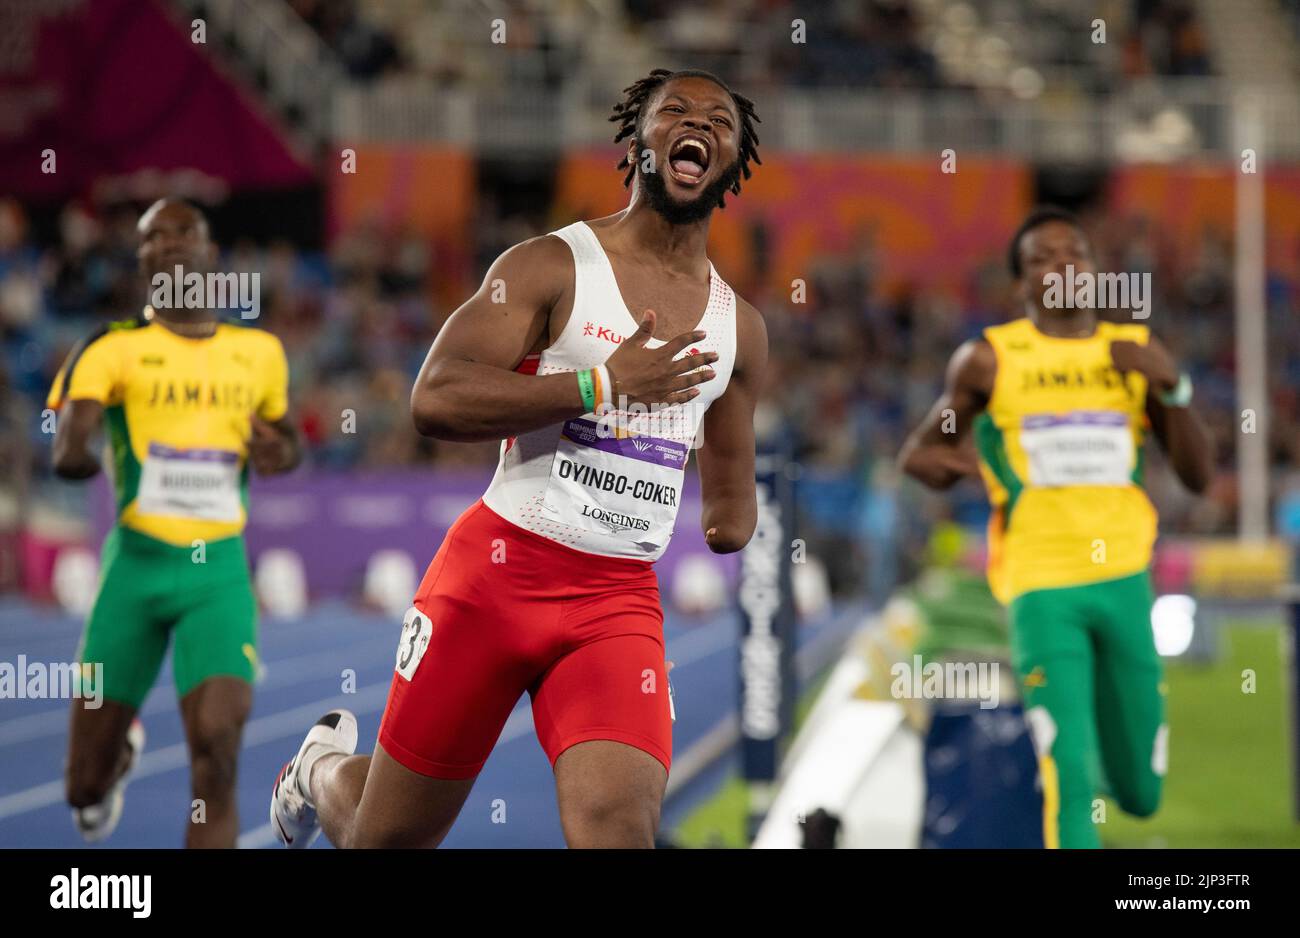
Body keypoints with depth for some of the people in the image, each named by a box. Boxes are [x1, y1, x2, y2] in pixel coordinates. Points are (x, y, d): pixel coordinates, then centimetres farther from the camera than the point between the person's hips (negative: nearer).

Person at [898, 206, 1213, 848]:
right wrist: (942, 463, -10)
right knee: (1071, 779, -15)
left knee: (1140, 793, 12)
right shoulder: (990, 360, 1)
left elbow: (1198, 476, 4)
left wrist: (1171, 386, -10)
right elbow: (919, 453, 12)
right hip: (1041, 584, -3)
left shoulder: (1137, 353, 7)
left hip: (1124, 578, 3)